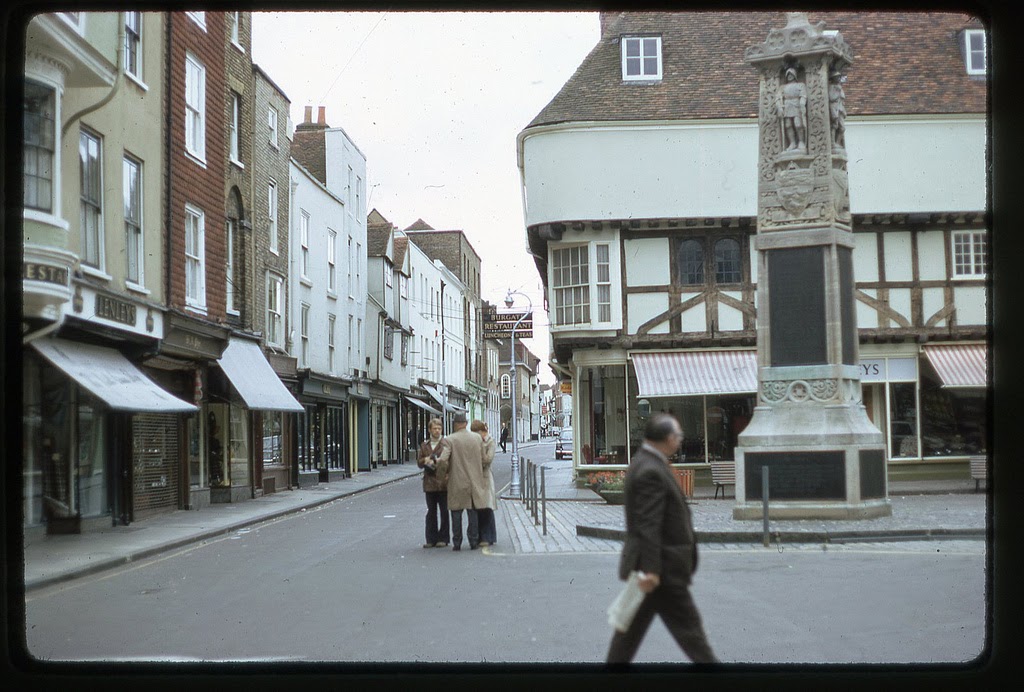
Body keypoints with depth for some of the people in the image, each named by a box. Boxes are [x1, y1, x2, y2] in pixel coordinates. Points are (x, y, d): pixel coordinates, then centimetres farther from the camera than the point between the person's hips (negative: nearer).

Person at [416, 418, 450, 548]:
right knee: (431, 512, 7)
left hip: (443, 482, -4)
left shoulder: (446, 444, -1)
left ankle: (443, 538, 9)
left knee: (444, 511, 2)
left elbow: (448, 461, -10)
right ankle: (431, 539, 11)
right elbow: (419, 462, 11)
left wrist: (435, 462, -21)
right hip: (429, 482, 4)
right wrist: (425, 460, -8)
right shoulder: (424, 445, 12)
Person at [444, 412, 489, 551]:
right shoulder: (478, 438, 2)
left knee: (456, 513, 4)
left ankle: (457, 543, 4)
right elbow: (483, 459, 6)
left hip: (457, 482, -3)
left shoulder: (449, 440, -10)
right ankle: (474, 541, 9)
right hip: (475, 481, 3)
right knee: (473, 512, 8)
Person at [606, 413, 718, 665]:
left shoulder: (645, 463, 12)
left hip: (653, 566, 10)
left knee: (633, 626, 13)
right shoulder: (651, 472, -21)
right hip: (662, 569, -10)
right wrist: (650, 570, -27)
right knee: (687, 625, 0)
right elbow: (647, 526, -25)